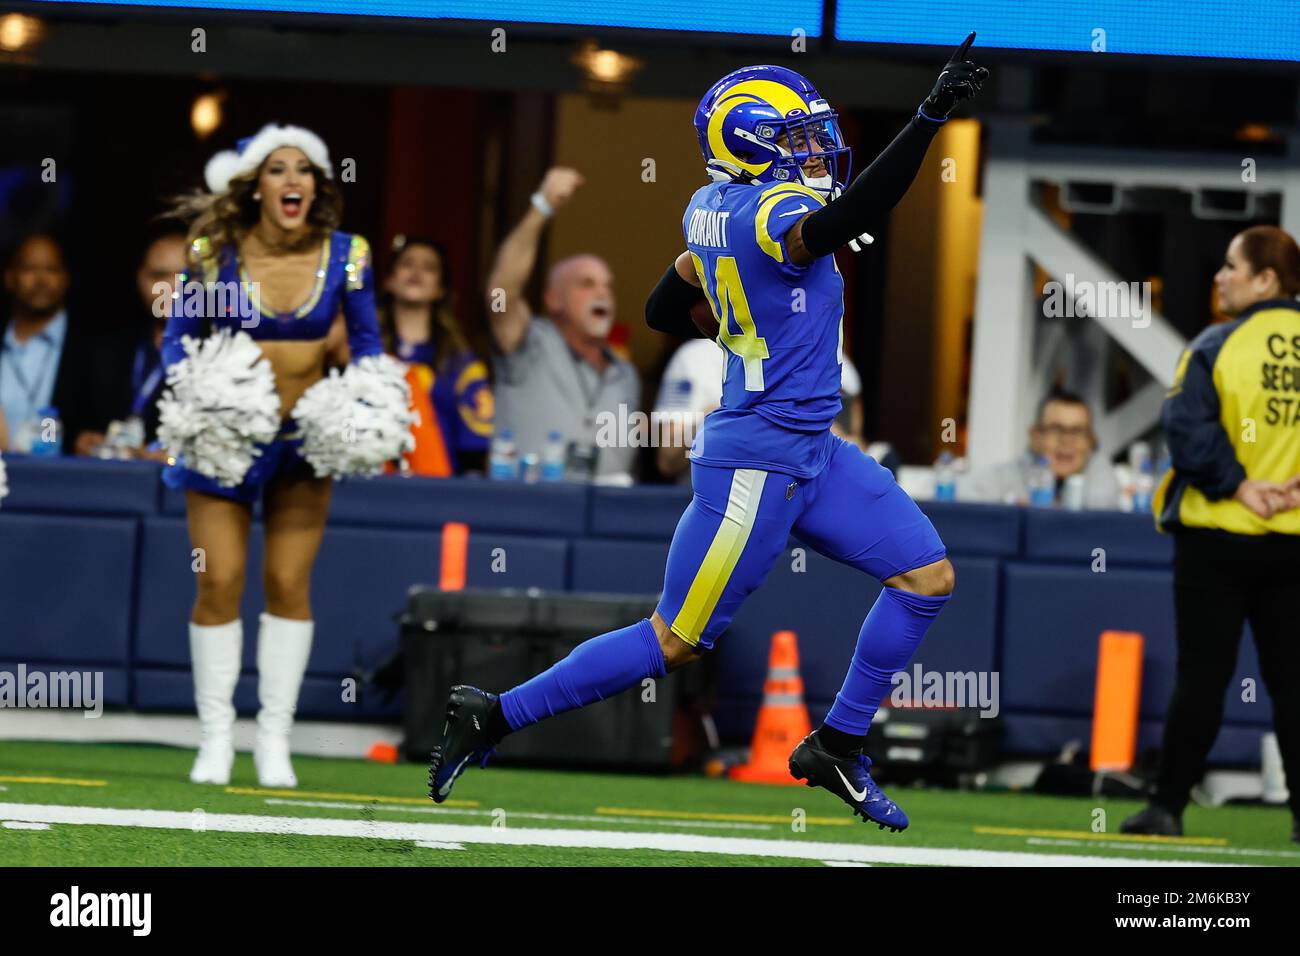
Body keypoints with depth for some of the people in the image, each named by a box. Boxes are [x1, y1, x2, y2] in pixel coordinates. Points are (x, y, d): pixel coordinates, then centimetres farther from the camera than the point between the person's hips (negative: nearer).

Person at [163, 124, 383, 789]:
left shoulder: (344, 255, -6)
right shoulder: (214, 253, -9)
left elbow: (367, 345, 4)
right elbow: (178, 336, 0)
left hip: (306, 434, 1)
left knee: (289, 583, 1)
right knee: (219, 582, -3)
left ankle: (275, 738, 10)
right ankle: (216, 738, 8)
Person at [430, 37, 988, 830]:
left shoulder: (712, 210, 6)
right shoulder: (772, 214, -20)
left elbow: (664, 311, 19)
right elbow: (852, 215, -41)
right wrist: (931, 116, -46)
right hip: (759, 461, -10)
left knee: (928, 577, 7)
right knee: (676, 643, -2)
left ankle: (838, 748, 13)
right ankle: (496, 716, 7)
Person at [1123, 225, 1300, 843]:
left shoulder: (1219, 345, -7)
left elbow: (1187, 423, -17)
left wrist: (1238, 486, -14)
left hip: (1218, 537, -3)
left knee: (1201, 674, 1)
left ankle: (1167, 808, 3)